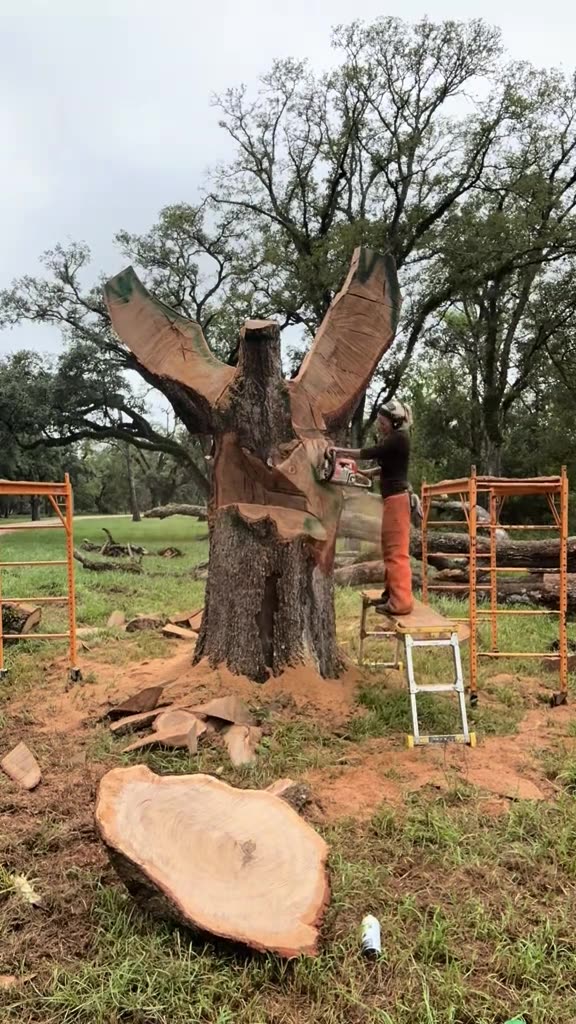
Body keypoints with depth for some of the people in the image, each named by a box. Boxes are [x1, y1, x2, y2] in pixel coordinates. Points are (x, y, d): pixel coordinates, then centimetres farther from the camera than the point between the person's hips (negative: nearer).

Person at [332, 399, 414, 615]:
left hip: (397, 498, -10)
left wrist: (340, 451, -11)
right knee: (389, 548, 16)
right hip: (392, 498, 10)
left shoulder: (399, 438, -14)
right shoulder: (392, 439, 16)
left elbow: (369, 453, -18)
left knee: (397, 551, -9)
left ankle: (401, 602, -7)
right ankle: (392, 592, 25)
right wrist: (368, 473, 8)